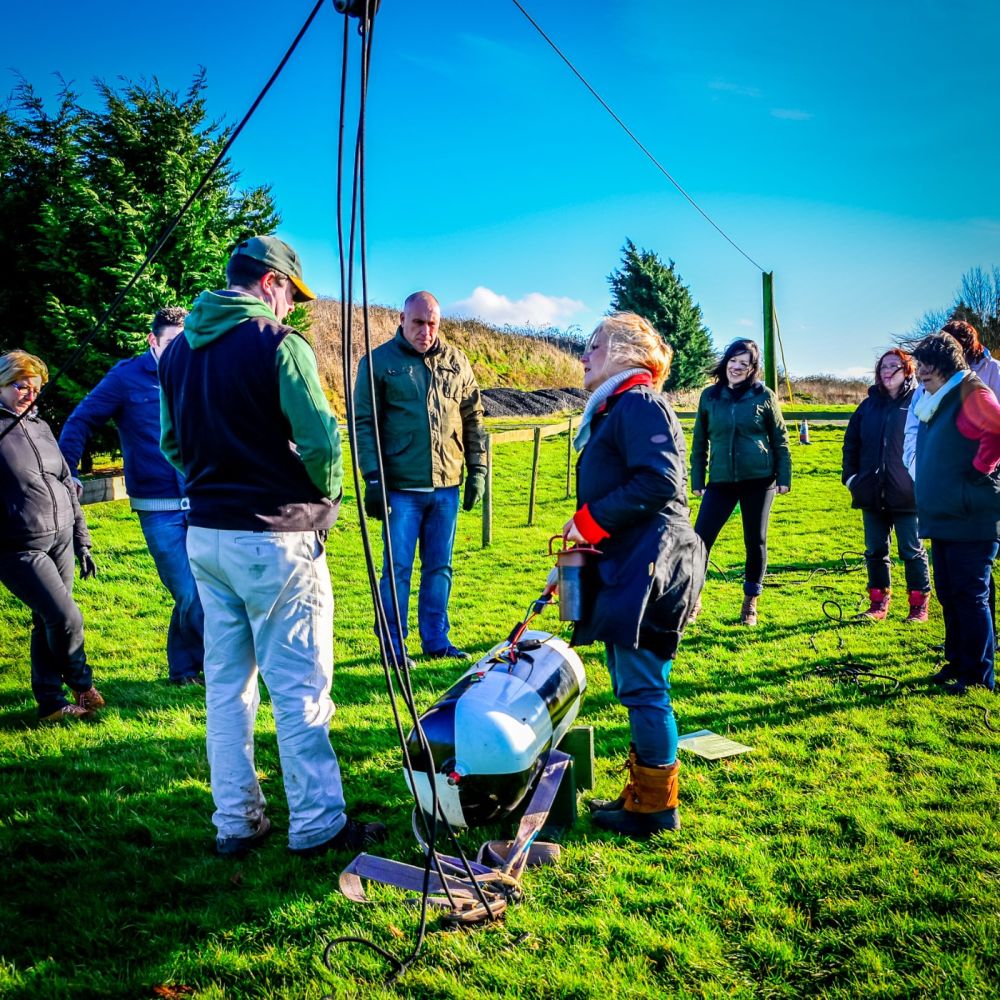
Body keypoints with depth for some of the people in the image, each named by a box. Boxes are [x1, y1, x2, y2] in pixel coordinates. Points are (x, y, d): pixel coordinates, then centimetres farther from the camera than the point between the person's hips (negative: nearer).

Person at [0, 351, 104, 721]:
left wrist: (82, 540, 15)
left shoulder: (40, 426, 13)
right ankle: (82, 687, 14)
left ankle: (51, 704, 20)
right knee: (66, 618, -10)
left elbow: (67, 485, 16)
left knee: (47, 622, 10)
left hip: (61, 539, 6)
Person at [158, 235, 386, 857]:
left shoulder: (177, 350, 11)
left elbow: (171, 442, 16)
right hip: (275, 538, -7)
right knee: (299, 687, 2)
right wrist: (326, 497, 2)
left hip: (205, 535, 7)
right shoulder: (278, 344, -12)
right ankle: (317, 824, 12)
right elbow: (320, 440, -15)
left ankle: (236, 821, 23)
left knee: (227, 684, 14)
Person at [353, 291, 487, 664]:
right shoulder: (379, 361, -2)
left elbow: (473, 419, 13)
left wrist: (477, 471, 8)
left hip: (446, 487, 4)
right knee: (397, 568, 3)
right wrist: (373, 479, -11)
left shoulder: (456, 362, 8)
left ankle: (436, 640, 24)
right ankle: (393, 644, 16)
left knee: (439, 567, 12)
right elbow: (364, 423, -5)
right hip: (401, 488, -4)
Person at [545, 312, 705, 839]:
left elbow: (660, 482, -24)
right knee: (633, 685, 15)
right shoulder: (613, 411, 21)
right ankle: (642, 793, 26)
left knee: (642, 688, -3)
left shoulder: (640, 404, -10)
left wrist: (589, 521, -17)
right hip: (624, 571, 10)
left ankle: (655, 806, 10)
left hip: (646, 569, -10)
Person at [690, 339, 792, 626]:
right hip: (720, 481, 1)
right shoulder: (710, 396, 3)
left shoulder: (764, 396, -1)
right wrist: (697, 480, 7)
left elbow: (780, 439, 4)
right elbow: (699, 441, 9)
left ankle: (750, 603, 23)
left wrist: (784, 477, 0)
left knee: (755, 541, 8)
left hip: (759, 480, -1)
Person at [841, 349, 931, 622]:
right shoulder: (869, 405, 10)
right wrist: (851, 476, 5)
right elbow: (851, 442, 13)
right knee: (875, 550, 10)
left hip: (907, 494, -4)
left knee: (912, 551, 5)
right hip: (872, 493, 5)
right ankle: (878, 603, 20)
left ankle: (919, 605, 16)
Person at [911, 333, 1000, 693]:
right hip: (943, 516, 9)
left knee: (970, 594, -3)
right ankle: (957, 661, 26)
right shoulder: (932, 401, 16)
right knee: (948, 594, 14)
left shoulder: (971, 394, -11)